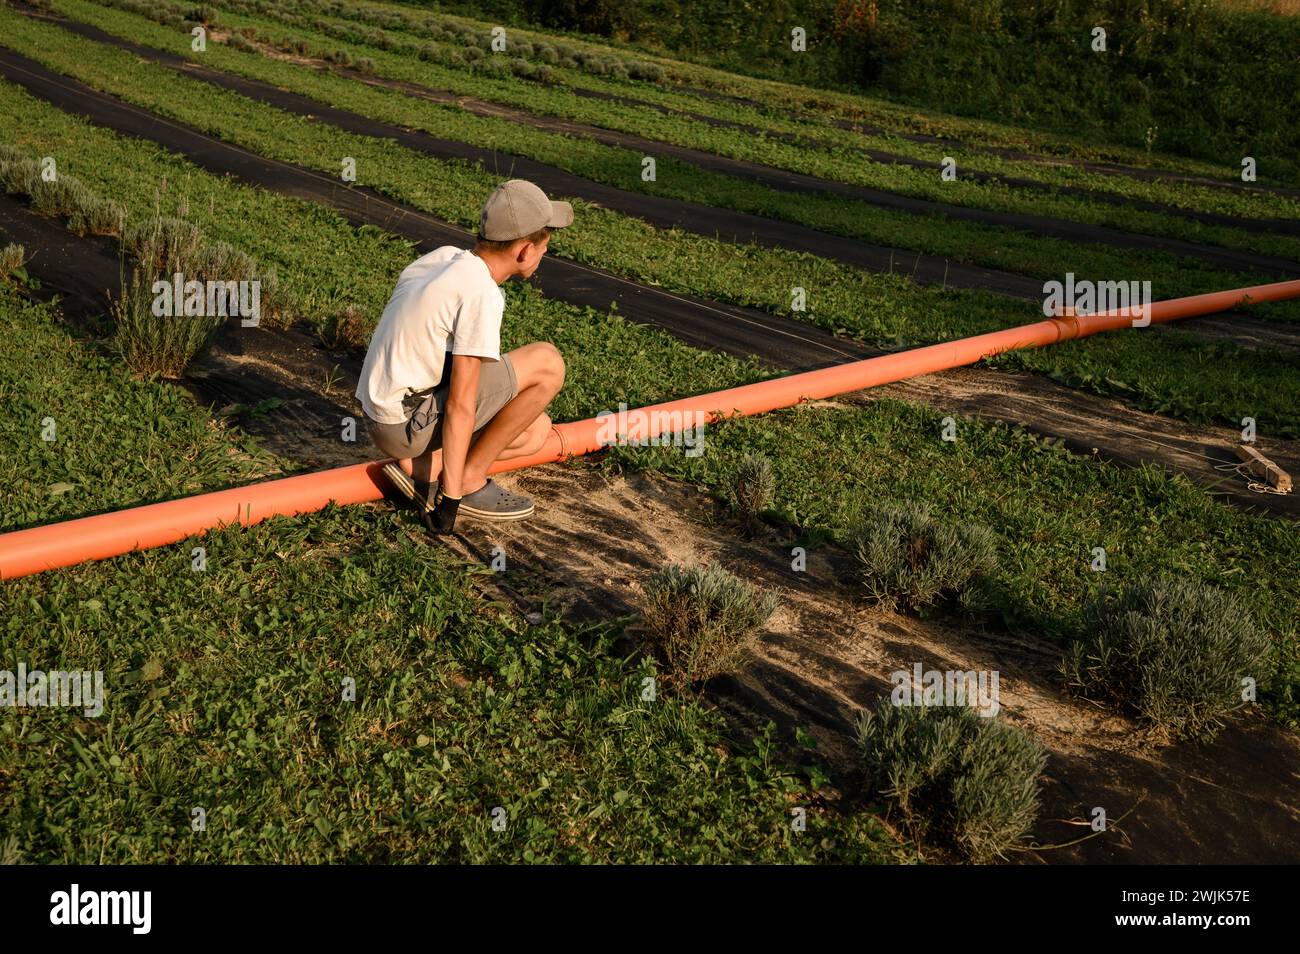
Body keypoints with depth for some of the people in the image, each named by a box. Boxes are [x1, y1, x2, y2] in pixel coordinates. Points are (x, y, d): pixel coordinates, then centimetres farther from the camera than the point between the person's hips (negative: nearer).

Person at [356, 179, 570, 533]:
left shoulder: (443, 256, 6)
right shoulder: (482, 294, -20)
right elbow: (460, 406, -21)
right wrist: (451, 496, -16)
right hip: (407, 425, -9)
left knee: (536, 430, 16)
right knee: (547, 363, -10)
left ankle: (420, 467, 7)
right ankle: (469, 481, -3)